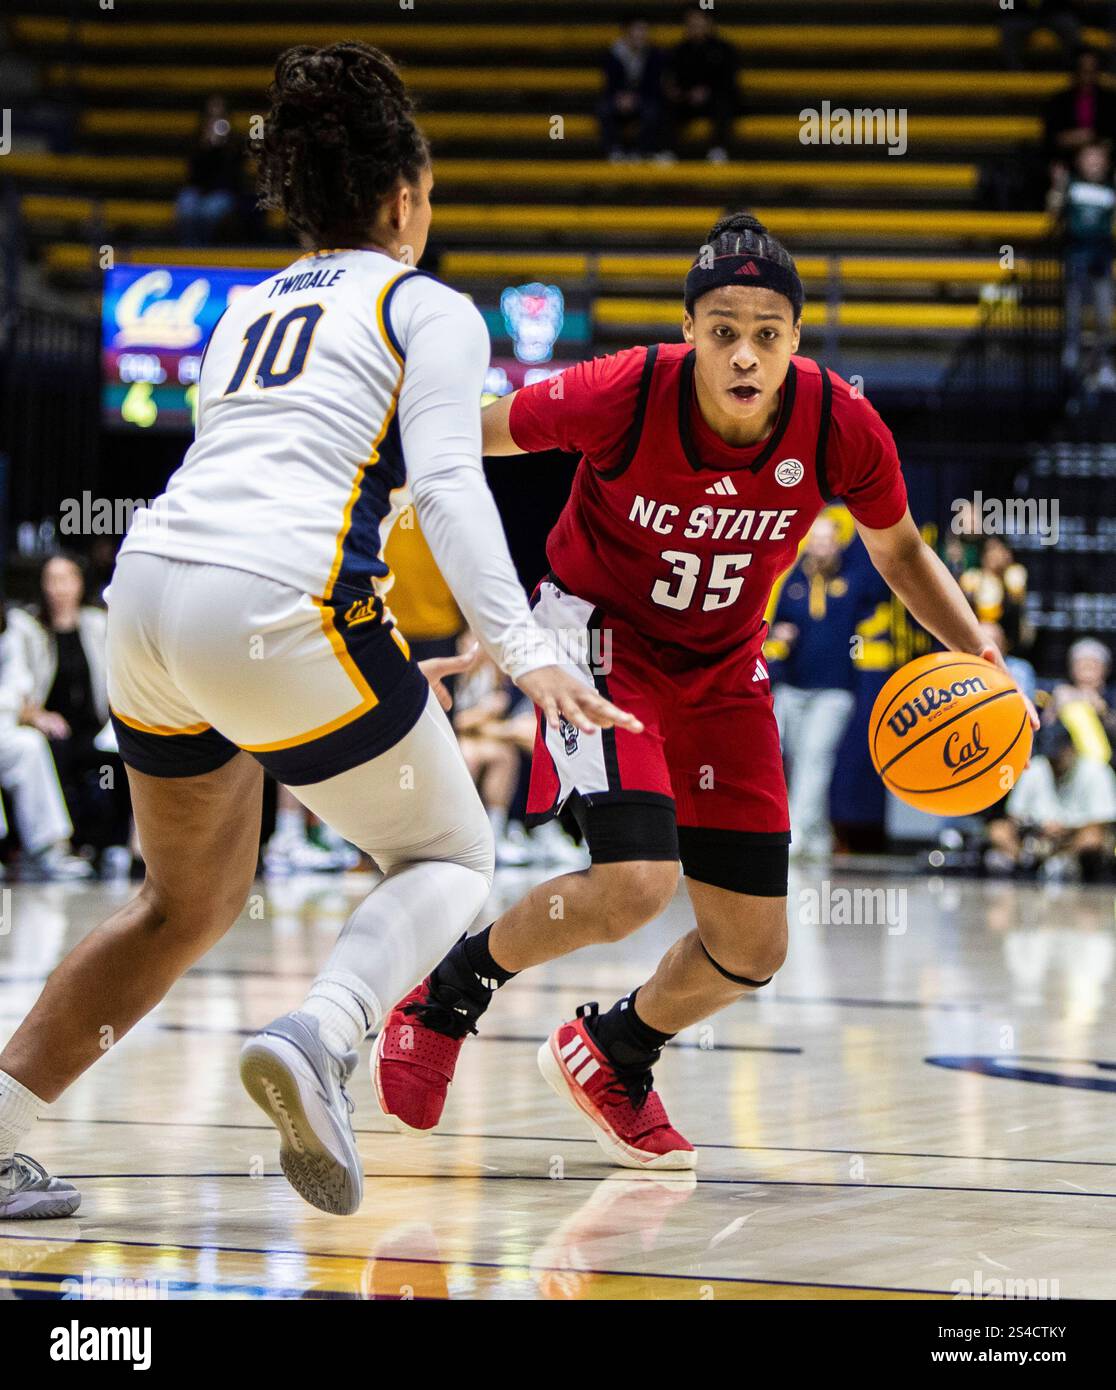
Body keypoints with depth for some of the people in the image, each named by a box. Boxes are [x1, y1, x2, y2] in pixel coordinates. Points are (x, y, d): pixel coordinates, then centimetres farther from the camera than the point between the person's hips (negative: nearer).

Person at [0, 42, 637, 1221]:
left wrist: (370, 666, 46)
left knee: (190, 903, 24)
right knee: (449, 858, 13)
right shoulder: (428, 309, 10)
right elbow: (446, 482, -7)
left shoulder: (248, 309, 28)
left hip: (148, 587, 6)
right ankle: (316, 1037, -16)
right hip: (276, 606, -6)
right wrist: (525, 653, -16)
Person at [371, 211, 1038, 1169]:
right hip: (601, 635, -4)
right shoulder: (627, 396, -29)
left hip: (722, 667, 4)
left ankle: (609, 1056, 34)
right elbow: (474, 434, -11)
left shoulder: (842, 428, -20)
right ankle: (447, 999, 0)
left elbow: (900, 551, 0)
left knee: (753, 949, 3)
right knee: (637, 882, -27)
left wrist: (975, 651, -13)